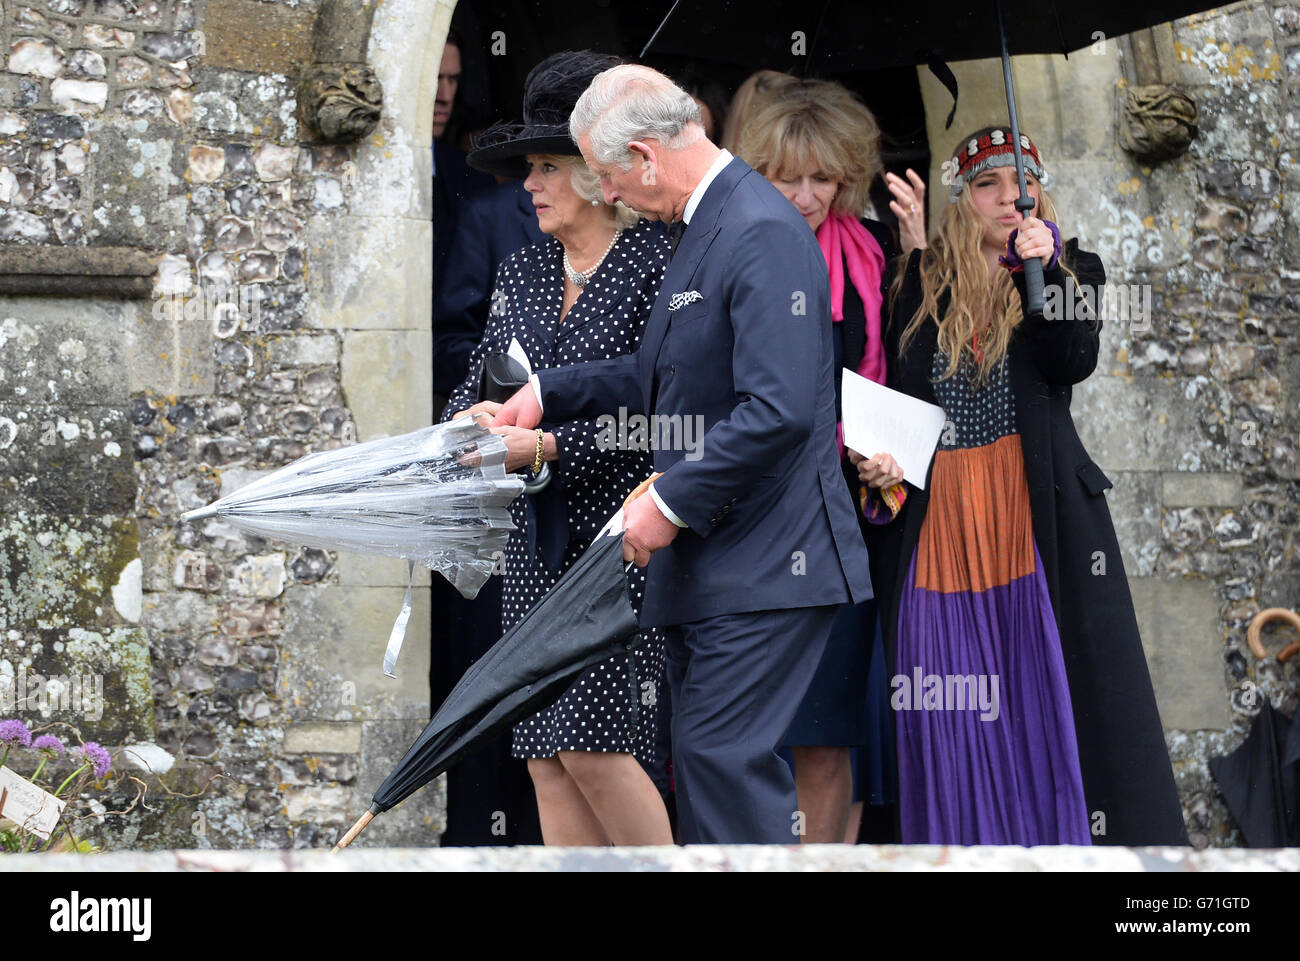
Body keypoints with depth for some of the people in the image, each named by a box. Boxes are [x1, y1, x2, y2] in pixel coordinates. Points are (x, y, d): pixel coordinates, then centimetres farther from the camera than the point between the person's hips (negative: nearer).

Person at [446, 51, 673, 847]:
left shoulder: (658, 265, -7)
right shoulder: (523, 275, 15)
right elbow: (480, 381, 15)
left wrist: (544, 448, -17)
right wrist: (476, 415, -8)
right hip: (541, 544, 7)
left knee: (594, 742, -12)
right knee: (547, 754, 4)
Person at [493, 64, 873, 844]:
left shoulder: (762, 234, -18)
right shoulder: (706, 224, 14)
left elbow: (778, 410, -26)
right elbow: (664, 375, 27)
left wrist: (673, 502, -19)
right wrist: (548, 392, 22)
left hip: (764, 566, -10)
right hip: (711, 561, 10)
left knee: (726, 756, -12)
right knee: (702, 759, 13)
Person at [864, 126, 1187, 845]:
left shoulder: (1069, 270, 10)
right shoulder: (922, 281, 13)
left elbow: (1074, 362, -8)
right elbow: (893, 394, 17)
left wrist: (1045, 274, -18)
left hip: (1037, 507, -2)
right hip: (939, 510, 2)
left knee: (1049, 680, -6)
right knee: (957, 702, -1)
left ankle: (1069, 835, -2)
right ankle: (969, 843, 5)